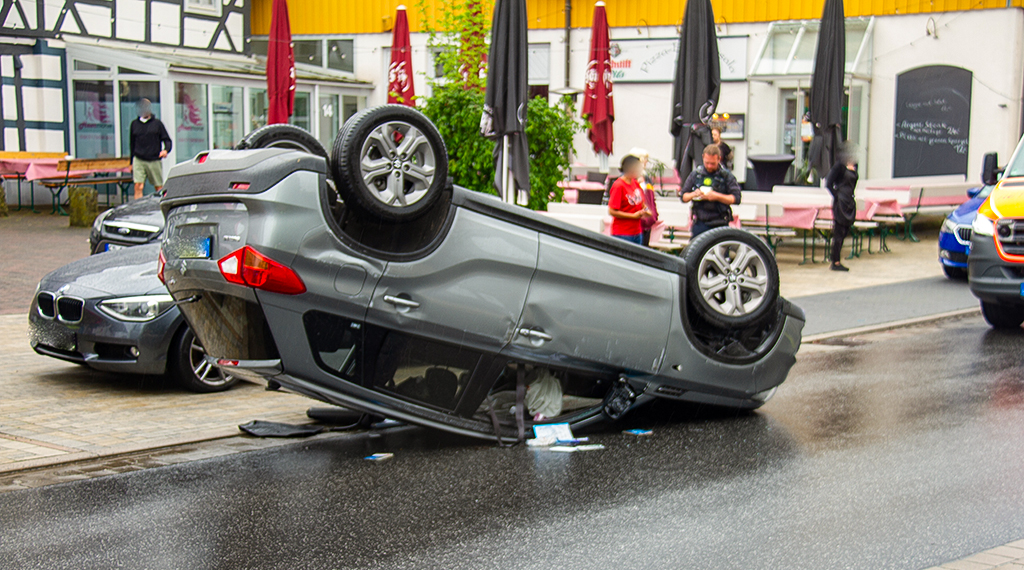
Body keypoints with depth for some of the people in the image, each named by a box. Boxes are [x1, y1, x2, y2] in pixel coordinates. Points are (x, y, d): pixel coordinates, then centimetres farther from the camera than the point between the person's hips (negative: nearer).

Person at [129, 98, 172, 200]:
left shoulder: (157, 123, 6)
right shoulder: (134, 124, 12)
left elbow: (167, 139, 6)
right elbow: (132, 144, 18)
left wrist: (166, 150, -16)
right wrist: (132, 163, 18)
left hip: (154, 160, -1)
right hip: (138, 160, 1)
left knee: (159, 188, 4)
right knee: (138, 186, -13)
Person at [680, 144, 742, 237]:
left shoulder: (726, 175, 2)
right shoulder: (695, 174, 10)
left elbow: (736, 198, -5)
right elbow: (683, 197, 12)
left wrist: (717, 196, -17)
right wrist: (693, 194, -10)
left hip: (719, 225, -2)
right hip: (699, 224, 2)